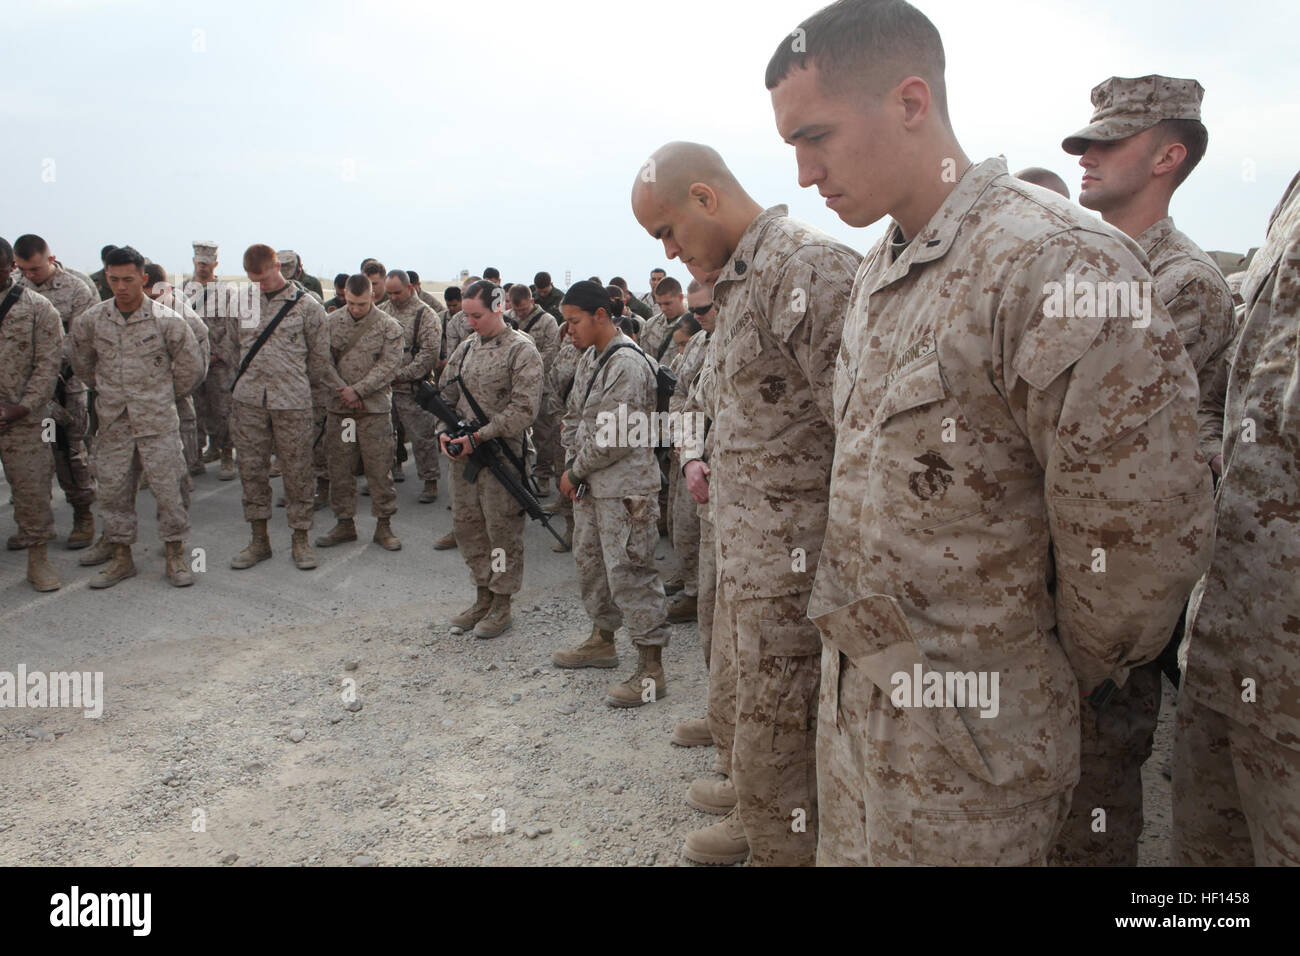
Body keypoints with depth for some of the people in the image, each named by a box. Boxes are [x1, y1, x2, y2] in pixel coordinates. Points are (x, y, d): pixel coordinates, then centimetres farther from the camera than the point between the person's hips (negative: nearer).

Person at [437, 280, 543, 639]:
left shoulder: (522, 350, -9)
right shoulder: (466, 347, 12)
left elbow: (524, 409, -17)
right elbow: (447, 396, 18)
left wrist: (478, 437, -19)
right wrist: (444, 431, -1)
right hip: (463, 453, 7)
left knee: (502, 528, 2)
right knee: (466, 525, 13)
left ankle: (501, 606, 15)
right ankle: (483, 598, 28)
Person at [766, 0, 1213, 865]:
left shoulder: (1058, 263, -22)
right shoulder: (879, 269, 6)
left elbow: (1144, 537, -20)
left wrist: (1064, 680, -4)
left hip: (966, 735, -8)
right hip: (853, 692, 8)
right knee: (846, 849, 23)